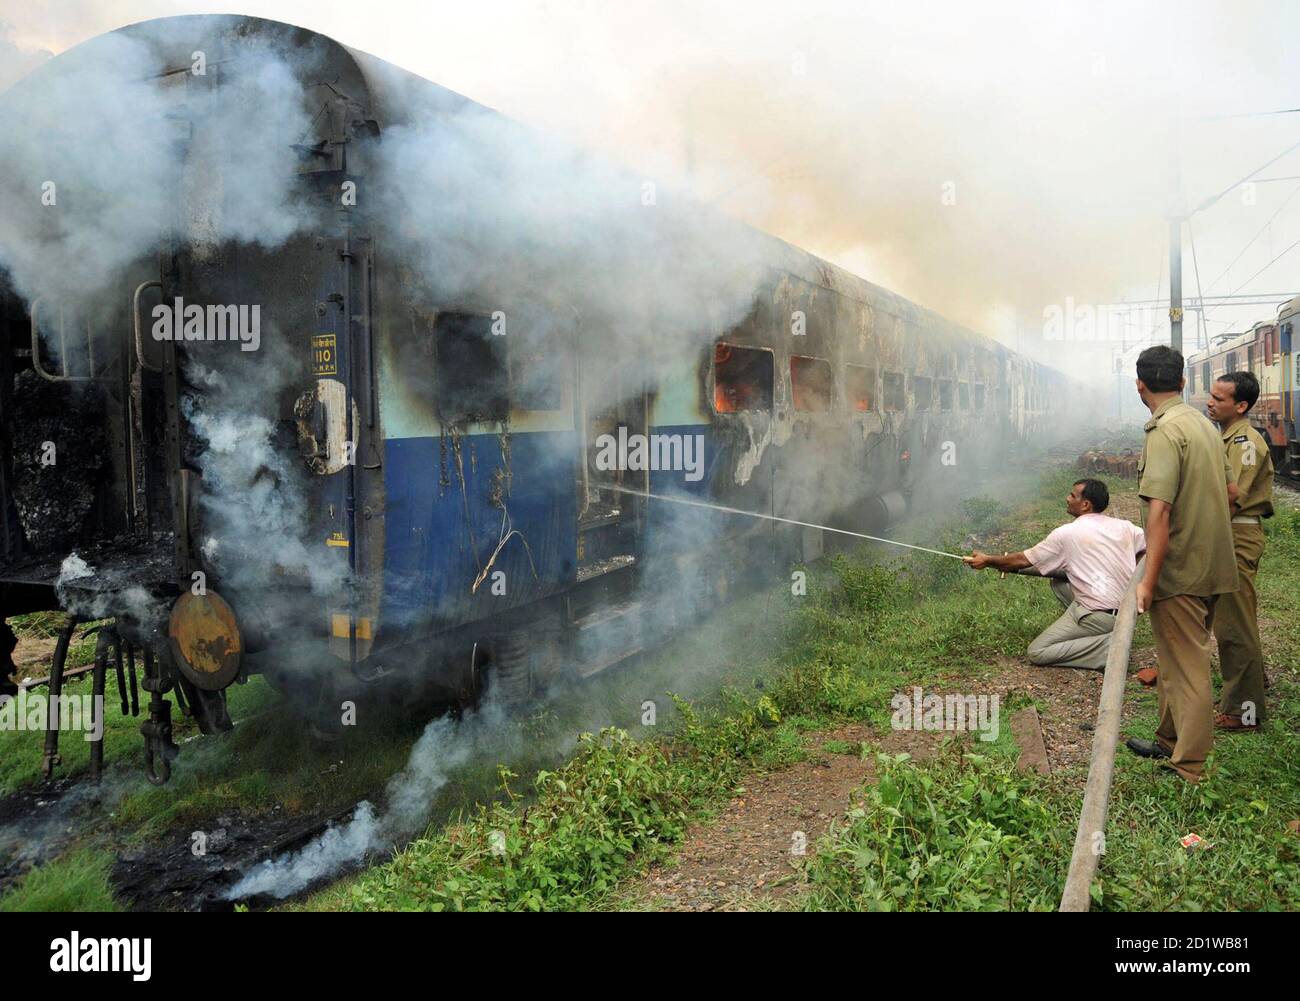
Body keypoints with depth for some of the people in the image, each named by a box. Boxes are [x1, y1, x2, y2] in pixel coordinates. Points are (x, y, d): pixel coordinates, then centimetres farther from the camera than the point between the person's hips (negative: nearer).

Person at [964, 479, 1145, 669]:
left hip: (1100, 615, -7)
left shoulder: (1067, 534, -6)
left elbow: (1023, 560, 3)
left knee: (1037, 653, -3)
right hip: (1128, 610, 7)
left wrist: (987, 561, 18)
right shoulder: (1124, 526, 7)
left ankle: (1108, 646, -12)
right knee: (1059, 582, 24)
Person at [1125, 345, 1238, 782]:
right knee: (1177, 659, 20)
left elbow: (1159, 510, -26)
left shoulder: (1164, 432, -19)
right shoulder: (1204, 424, 10)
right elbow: (1231, 491, 18)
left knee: (1186, 666, -2)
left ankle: (1189, 769, 6)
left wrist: (1148, 580, -25)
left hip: (1179, 570, -9)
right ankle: (1169, 742, 33)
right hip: (1211, 565, 9)